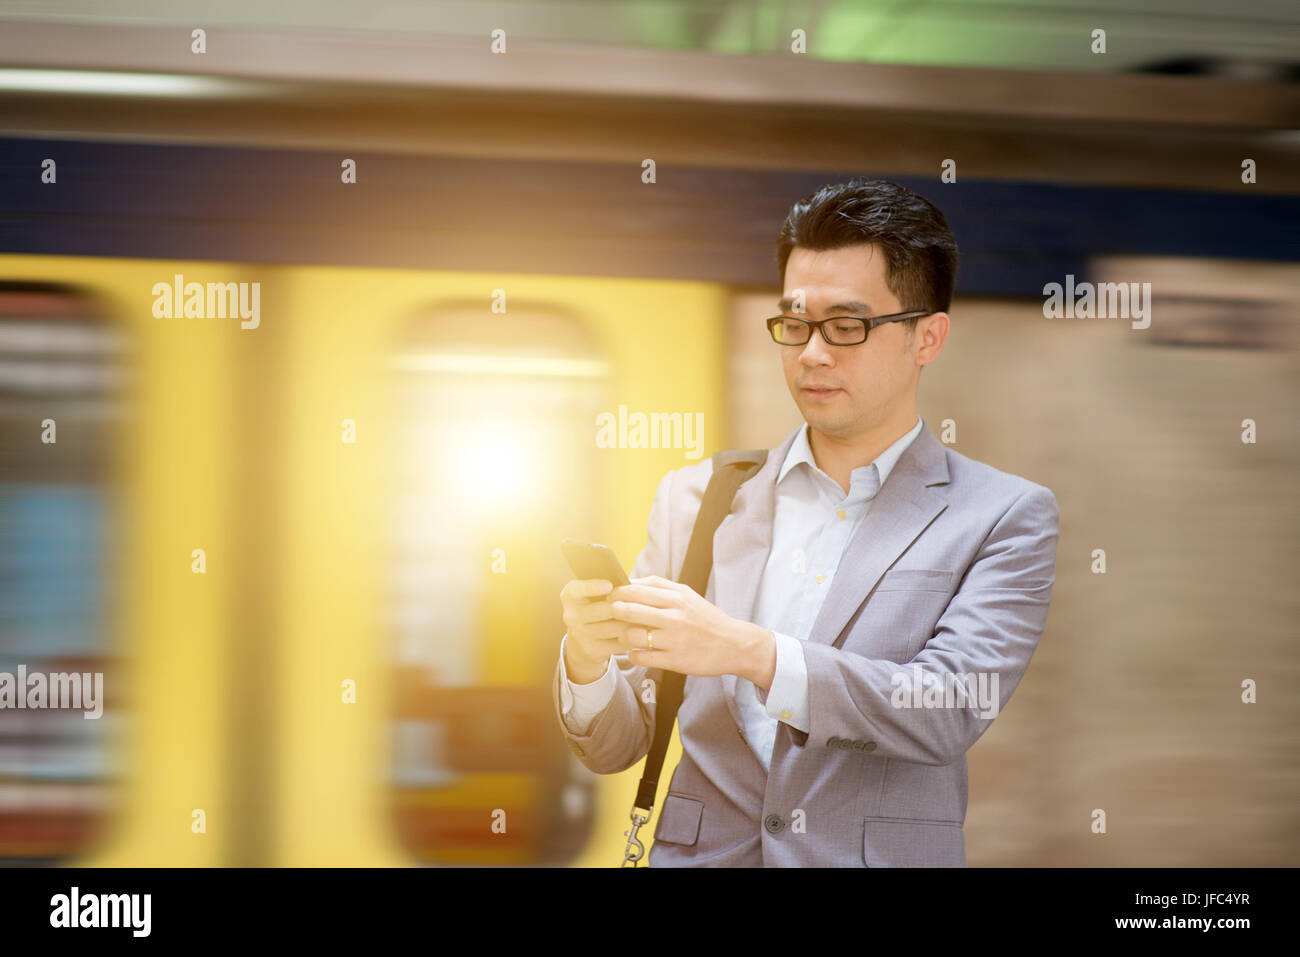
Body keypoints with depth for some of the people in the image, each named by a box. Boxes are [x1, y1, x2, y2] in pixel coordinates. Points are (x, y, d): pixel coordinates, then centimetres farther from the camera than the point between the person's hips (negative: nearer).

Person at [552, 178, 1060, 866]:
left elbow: (949, 713, -9)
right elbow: (614, 747, 12)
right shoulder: (694, 498, 11)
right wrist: (586, 661, -9)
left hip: (883, 857, -2)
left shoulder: (1005, 519, 5)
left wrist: (748, 650, -19)